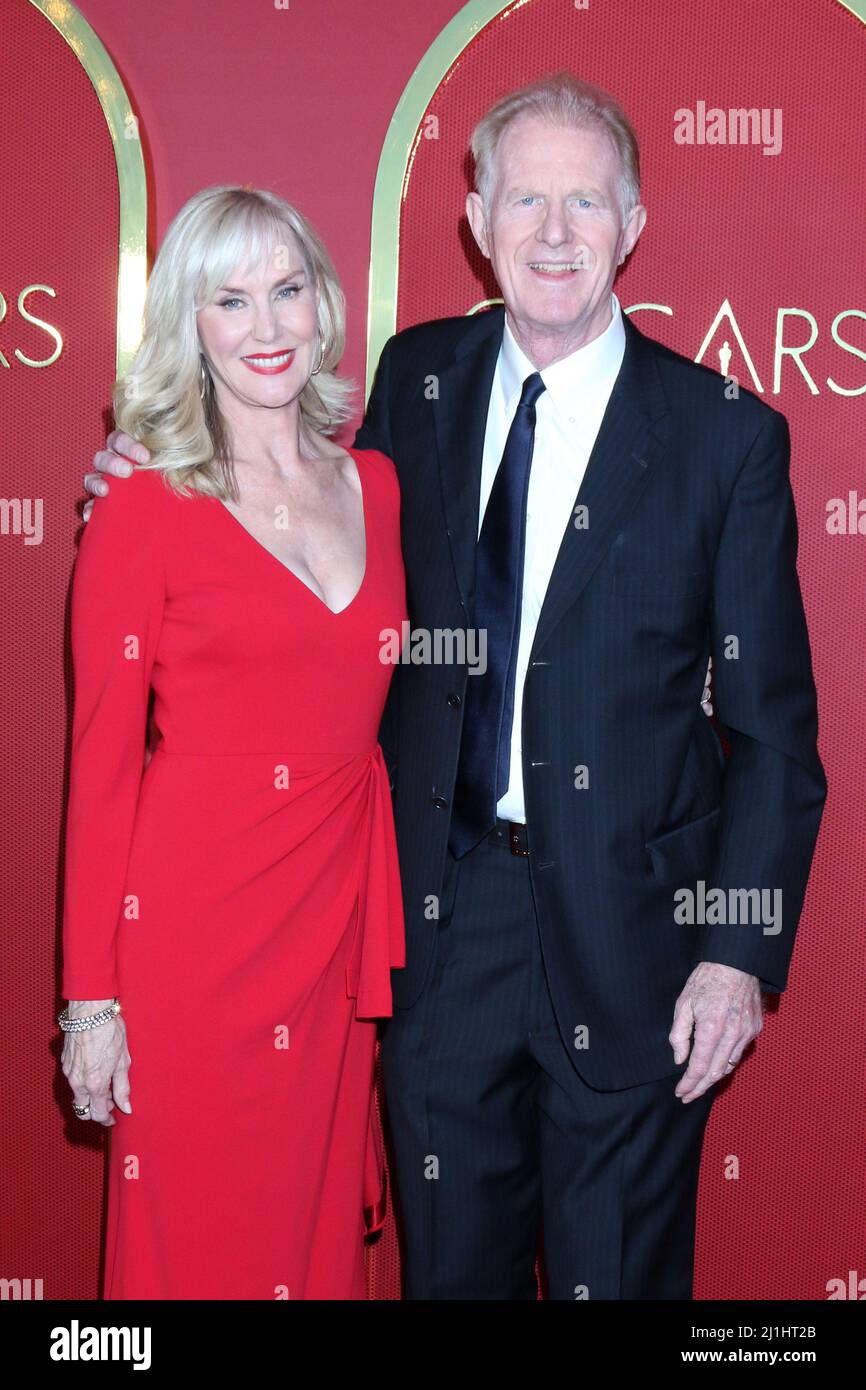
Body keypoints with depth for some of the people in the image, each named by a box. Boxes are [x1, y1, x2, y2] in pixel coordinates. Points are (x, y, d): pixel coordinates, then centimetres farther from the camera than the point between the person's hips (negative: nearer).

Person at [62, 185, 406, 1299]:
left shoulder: (375, 485, 9)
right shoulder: (145, 514, -6)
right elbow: (101, 764, -6)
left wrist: (391, 927, 8)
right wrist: (91, 996, -7)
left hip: (342, 920, 5)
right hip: (197, 923, -4)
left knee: (320, 1232, 14)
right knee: (200, 1241, 7)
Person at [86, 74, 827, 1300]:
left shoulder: (726, 433, -9)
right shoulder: (417, 376, 2)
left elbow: (773, 725, -7)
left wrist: (741, 953, -12)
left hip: (626, 923, -3)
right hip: (444, 906, 3)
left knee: (617, 1268, 15)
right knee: (448, 1257, 19)